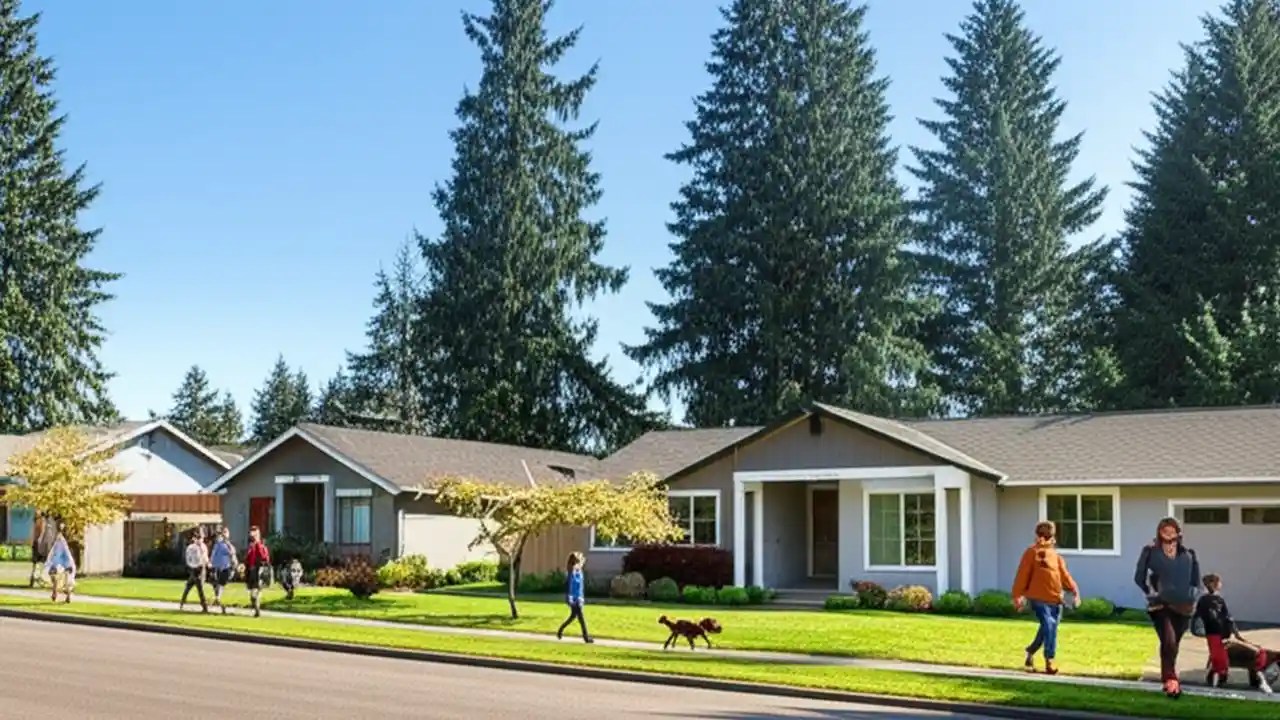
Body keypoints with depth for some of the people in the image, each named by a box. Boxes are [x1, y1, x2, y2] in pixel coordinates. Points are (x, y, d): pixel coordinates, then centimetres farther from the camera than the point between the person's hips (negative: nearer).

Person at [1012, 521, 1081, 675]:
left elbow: (1064, 575, 10)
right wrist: (1018, 595, -10)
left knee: (1049, 629, 11)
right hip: (1039, 598, -6)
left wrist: (1074, 590, -4)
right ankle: (1049, 661, -10)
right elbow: (1023, 574, -5)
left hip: (1055, 600, 6)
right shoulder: (1032, 552, -1)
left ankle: (1031, 652, 33)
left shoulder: (1056, 555, 14)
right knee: (1048, 626, -18)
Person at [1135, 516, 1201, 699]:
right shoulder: (1151, 551, 0)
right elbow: (1139, 577, 5)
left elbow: (1196, 579, 15)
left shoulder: (1188, 554, 8)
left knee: (1173, 645, 13)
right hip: (1160, 605, -3)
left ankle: (1170, 680, 31)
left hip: (1183, 606, 3)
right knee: (1168, 642, -20)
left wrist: (1190, 594, 2)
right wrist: (1151, 592, -2)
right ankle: (1171, 679, -11)